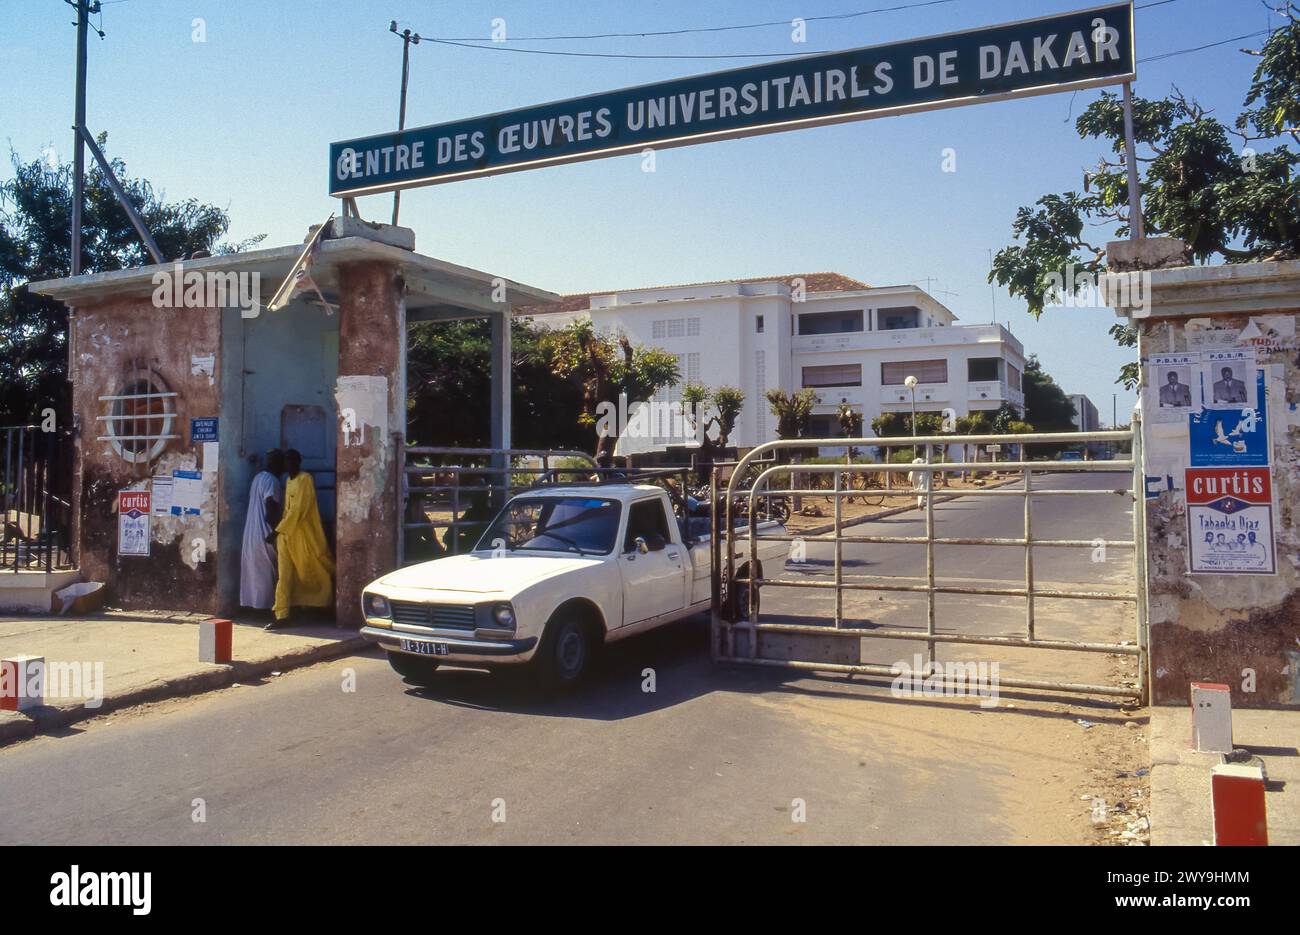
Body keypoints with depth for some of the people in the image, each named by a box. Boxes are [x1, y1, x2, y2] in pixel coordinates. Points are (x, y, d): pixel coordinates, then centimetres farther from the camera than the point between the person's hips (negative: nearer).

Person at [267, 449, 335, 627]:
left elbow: (297, 510, -18)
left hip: (303, 534, -7)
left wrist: (277, 530, -19)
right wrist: (279, 531, 13)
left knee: (312, 572, 6)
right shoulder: (288, 481, 14)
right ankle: (281, 614, 1)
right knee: (284, 575, 2)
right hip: (286, 534, 7)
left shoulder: (305, 479, -12)